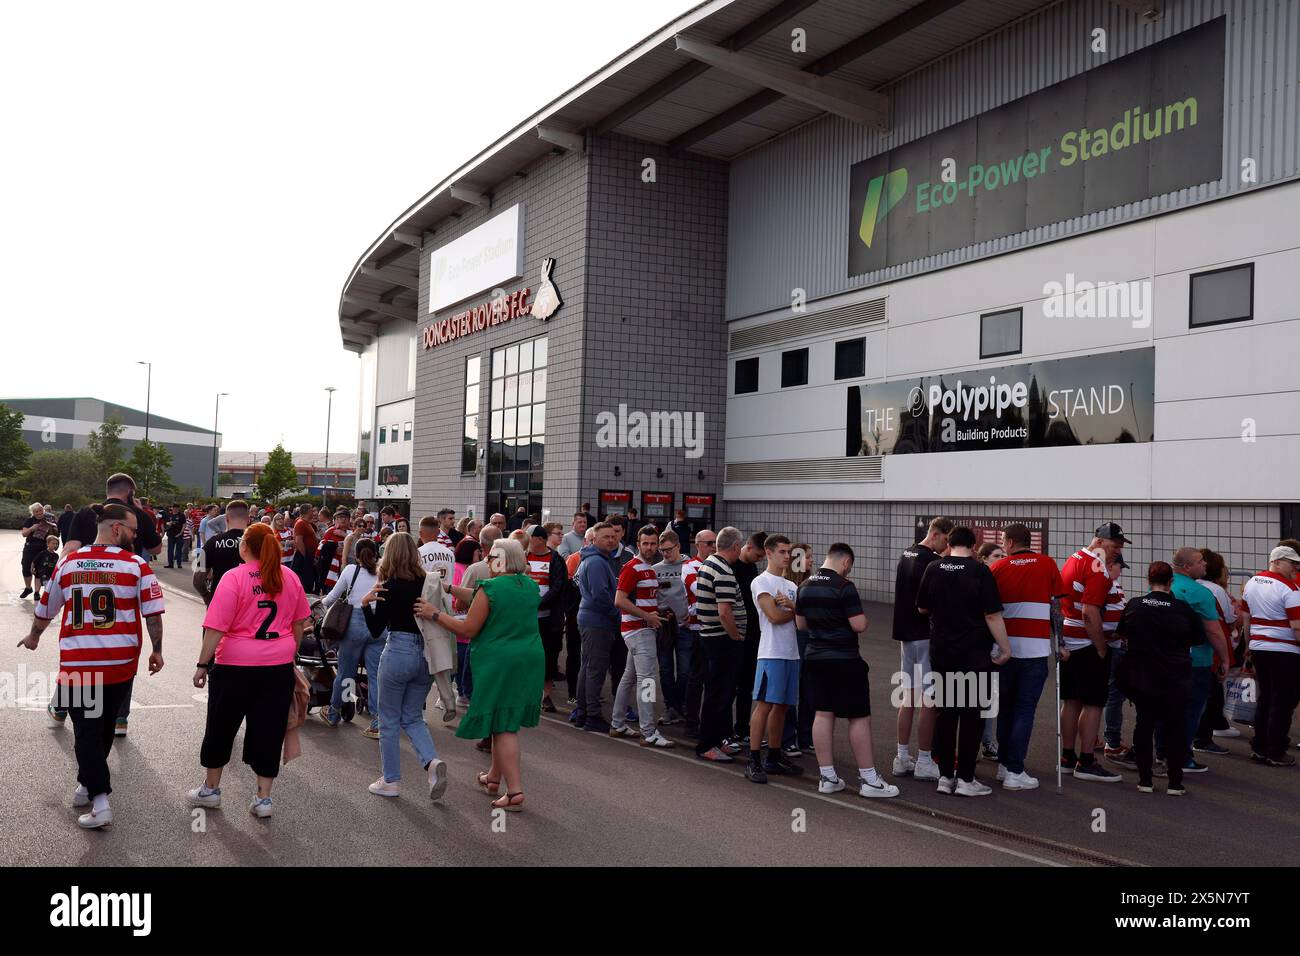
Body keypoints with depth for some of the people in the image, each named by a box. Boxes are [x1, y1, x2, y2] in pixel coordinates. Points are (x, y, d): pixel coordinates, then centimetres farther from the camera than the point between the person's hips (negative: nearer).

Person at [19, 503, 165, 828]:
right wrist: (156, 650, 4)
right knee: (104, 725, 18)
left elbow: (45, 609, 16)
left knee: (87, 730, 4)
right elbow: (153, 613, -9)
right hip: (121, 664, -1)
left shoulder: (67, 564, 3)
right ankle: (87, 785, 33)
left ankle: (100, 802, -6)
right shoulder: (136, 565, -6)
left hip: (77, 663, 1)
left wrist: (33, 637, 35)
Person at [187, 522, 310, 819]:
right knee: (269, 731, 9)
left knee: (221, 727, 16)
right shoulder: (290, 578, 2)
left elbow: (216, 628, -15)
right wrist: (291, 654, 24)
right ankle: (263, 798, 13)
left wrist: (203, 664, -7)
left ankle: (210, 789, 31)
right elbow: (299, 623, 12)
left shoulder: (234, 578, -12)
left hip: (236, 665, -3)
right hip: (279, 667, 3)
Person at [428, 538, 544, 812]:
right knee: (506, 721, 19)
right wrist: (450, 589, 18)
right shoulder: (530, 585, 9)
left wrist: (434, 614, -2)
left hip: (498, 663, -7)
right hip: (531, 660, 7)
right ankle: (494, 777, 32)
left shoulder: (489, 589, -13)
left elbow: (468, 629, -11)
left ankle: (515, 791, -4)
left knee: (503, 726, -1)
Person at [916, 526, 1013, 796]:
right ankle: (965, 779, 5)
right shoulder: (980, 571, -10)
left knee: (945, 713, 10)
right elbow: (992, 615, -13)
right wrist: (1005, 647, -5)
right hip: (974, 654, -4)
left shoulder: (933, 569, 2)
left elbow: (922, 608, 14)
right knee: (971, 715, 3)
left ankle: (945, 776, 14)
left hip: (941, 653, 4)